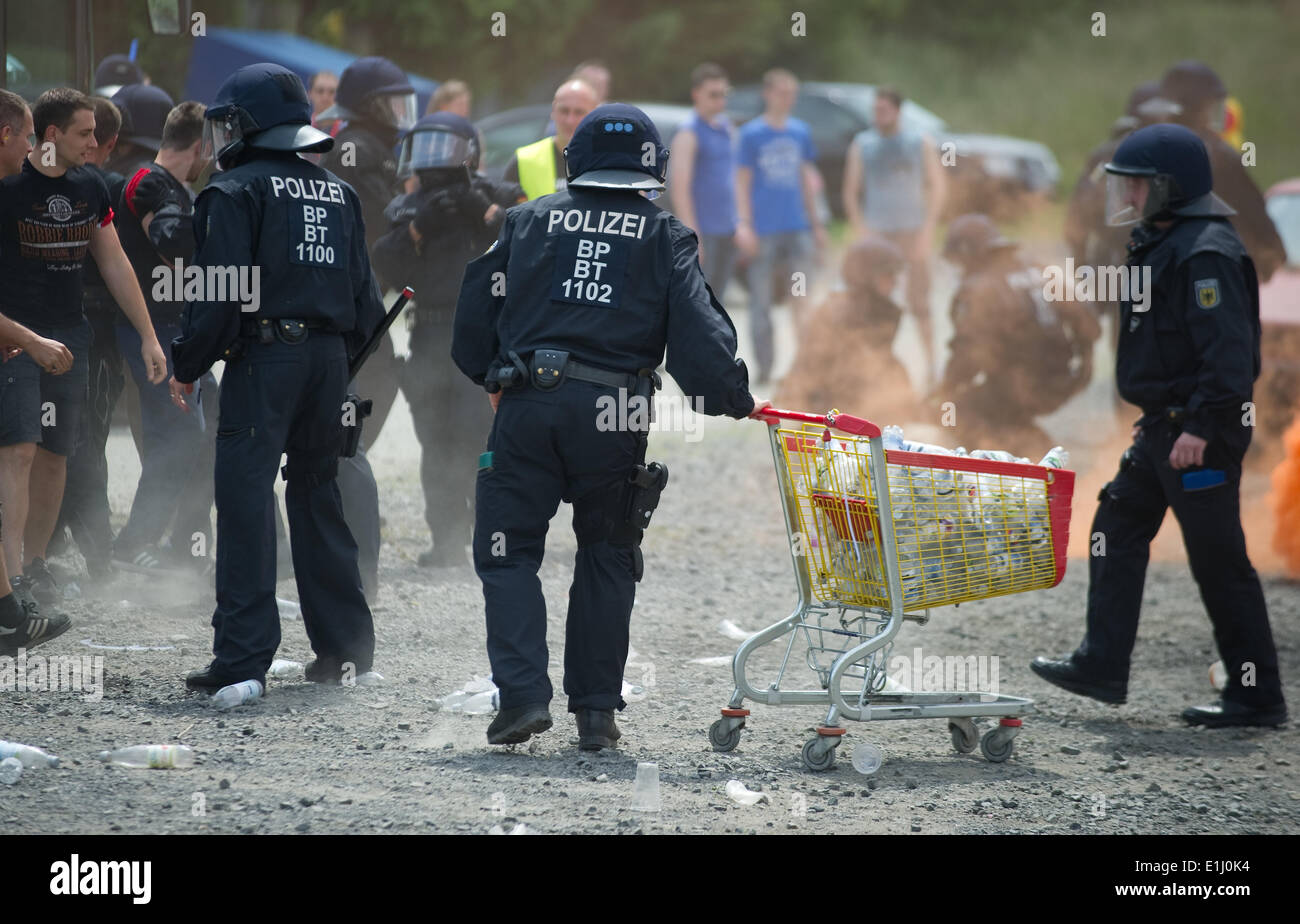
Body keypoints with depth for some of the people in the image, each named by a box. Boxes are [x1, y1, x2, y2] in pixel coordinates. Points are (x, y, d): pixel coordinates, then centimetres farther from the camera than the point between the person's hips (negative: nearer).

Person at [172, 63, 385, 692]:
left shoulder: (235, 192, -5)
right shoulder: (339, 194, 16)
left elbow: (220, 292, -12)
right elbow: (364, 294, 16)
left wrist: (187, 367, -4)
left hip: (263, 357, -7)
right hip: (328, 357, 7)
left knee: (246, 498, -7)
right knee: (318, 493, 16)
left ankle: (242, 657, -12)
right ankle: (345, 646, 18)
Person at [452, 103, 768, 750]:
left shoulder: (528, 220, 13)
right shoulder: (664, 237, 9)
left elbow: (476, 310, 15)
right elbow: (698, 329, -3)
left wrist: (491, 379, 28)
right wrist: (734, 399, 2)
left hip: (528, 404, 0)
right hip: (614, 416, 0)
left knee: (508, 552, 7)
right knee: (607, 560, 14)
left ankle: (523, 693, -9)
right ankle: (595, 709, 12)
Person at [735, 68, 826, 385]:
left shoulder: (801, 133, 10)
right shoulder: (752, 133, -3)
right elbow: (742, 182, -3)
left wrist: (816, 224, 17)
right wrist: (745, 225, -11)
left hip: (797, 228, 4)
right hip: (763, 229, -4)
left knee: (803, 299, -1)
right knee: (761, 302, 2)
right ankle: (765, 367, 9)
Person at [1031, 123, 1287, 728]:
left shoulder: (1206, 253, -18)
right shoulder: (1162, 246, 15)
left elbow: (1227, 348, -25)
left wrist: (1201, 426, -28)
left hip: (1202, 434, -11)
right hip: (1165, 427, 11)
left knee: (1219, 561, -5)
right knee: (1117, 529, 12)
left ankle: (1257, 697, 2)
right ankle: (1102, 666, 16)